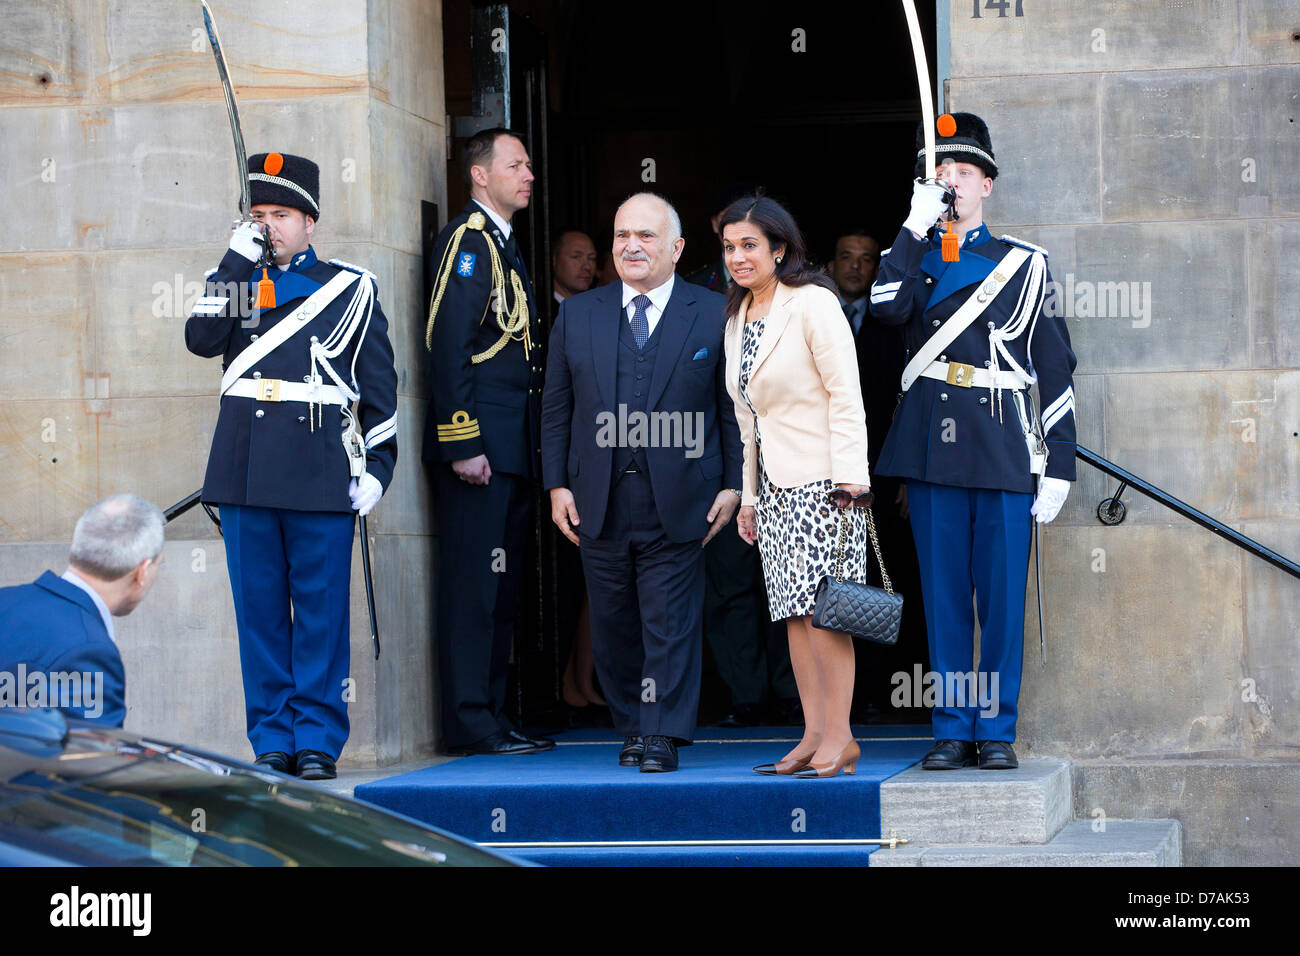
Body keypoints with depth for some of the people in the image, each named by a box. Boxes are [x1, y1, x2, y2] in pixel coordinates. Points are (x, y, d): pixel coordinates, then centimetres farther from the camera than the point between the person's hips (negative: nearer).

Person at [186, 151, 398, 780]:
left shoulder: (350, 288, 8)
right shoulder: (237, 281, 15)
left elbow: (380, 385, 7)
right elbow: (201, 339, -4)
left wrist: (378, 465, 0)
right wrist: (237, 261, -4)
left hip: (320, 471, -3)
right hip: (245, 469, 3)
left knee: (321, 609, 0)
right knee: (259, 608, 4)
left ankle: (318, 739, 5)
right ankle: (272, 740, 10)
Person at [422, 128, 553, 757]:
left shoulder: (504, 244, 21)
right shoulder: (466, 240, -9)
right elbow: (448, 347, -16)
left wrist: (530, 446, 17)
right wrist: (464, 444, -21)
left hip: (512, 447, 10)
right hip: (479, 442, -10)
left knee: (501, 586, 11)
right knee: (473, 584, -8)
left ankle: (489, 715, 15)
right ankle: (470, 725, -7)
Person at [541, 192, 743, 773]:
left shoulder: (715, 316, 3)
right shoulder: (577, 316, 10)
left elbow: (734, 409, 3)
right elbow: (556, 408, 11)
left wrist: (732, 485, -3)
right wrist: (557, 484, 3)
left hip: (678, 505, -3)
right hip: (599, 504, 3)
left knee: (671, 626, -4)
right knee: (613, 627, 8)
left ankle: (663, 736, 0)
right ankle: (631, 728, 20)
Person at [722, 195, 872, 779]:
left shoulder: (812, 303, -7)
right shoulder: (738, 321, 16)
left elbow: (845, 394, -12)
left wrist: (848, 477, -18)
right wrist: (749, 496, 18)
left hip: (822, 478, -8)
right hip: (774, 484, 8)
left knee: (822, 604, -11)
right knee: (794, 610, 4)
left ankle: (838, 739, -10)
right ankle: (814, 737, 5)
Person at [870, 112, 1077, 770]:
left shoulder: (1024, 263, 9)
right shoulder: (910, 256, 13)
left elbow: (1056, 367, 6)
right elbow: (889, 308, -11)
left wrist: (1059, 466, 0)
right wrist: (916, 227, -10)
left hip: (1004, 446, -1)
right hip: (932, 444, 1)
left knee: (1003, 594, 0)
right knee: (943, 593, 3)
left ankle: (997, 731, 8)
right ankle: (952, 730, 10)